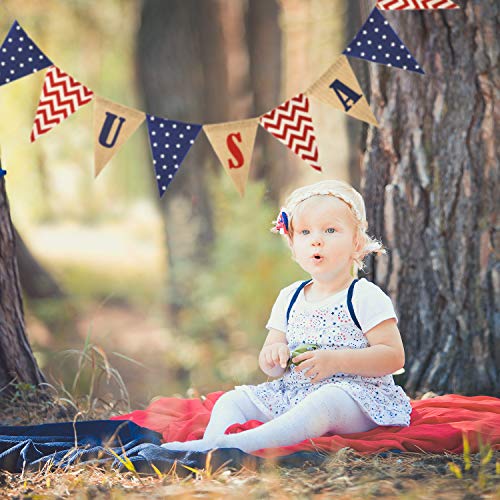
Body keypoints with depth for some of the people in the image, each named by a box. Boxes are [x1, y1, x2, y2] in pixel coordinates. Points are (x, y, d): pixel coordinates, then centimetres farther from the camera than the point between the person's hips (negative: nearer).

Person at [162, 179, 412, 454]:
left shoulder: (365, 297, -4)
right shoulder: (289, 298, 15)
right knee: (232, 400, -4)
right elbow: (271, 367, 17)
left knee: (324, 403, -39)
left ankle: (246, 442, -57)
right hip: (293, 393, 8)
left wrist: (336, 361, -22)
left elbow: (394, 356, -12)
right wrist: (273, 355, -9)